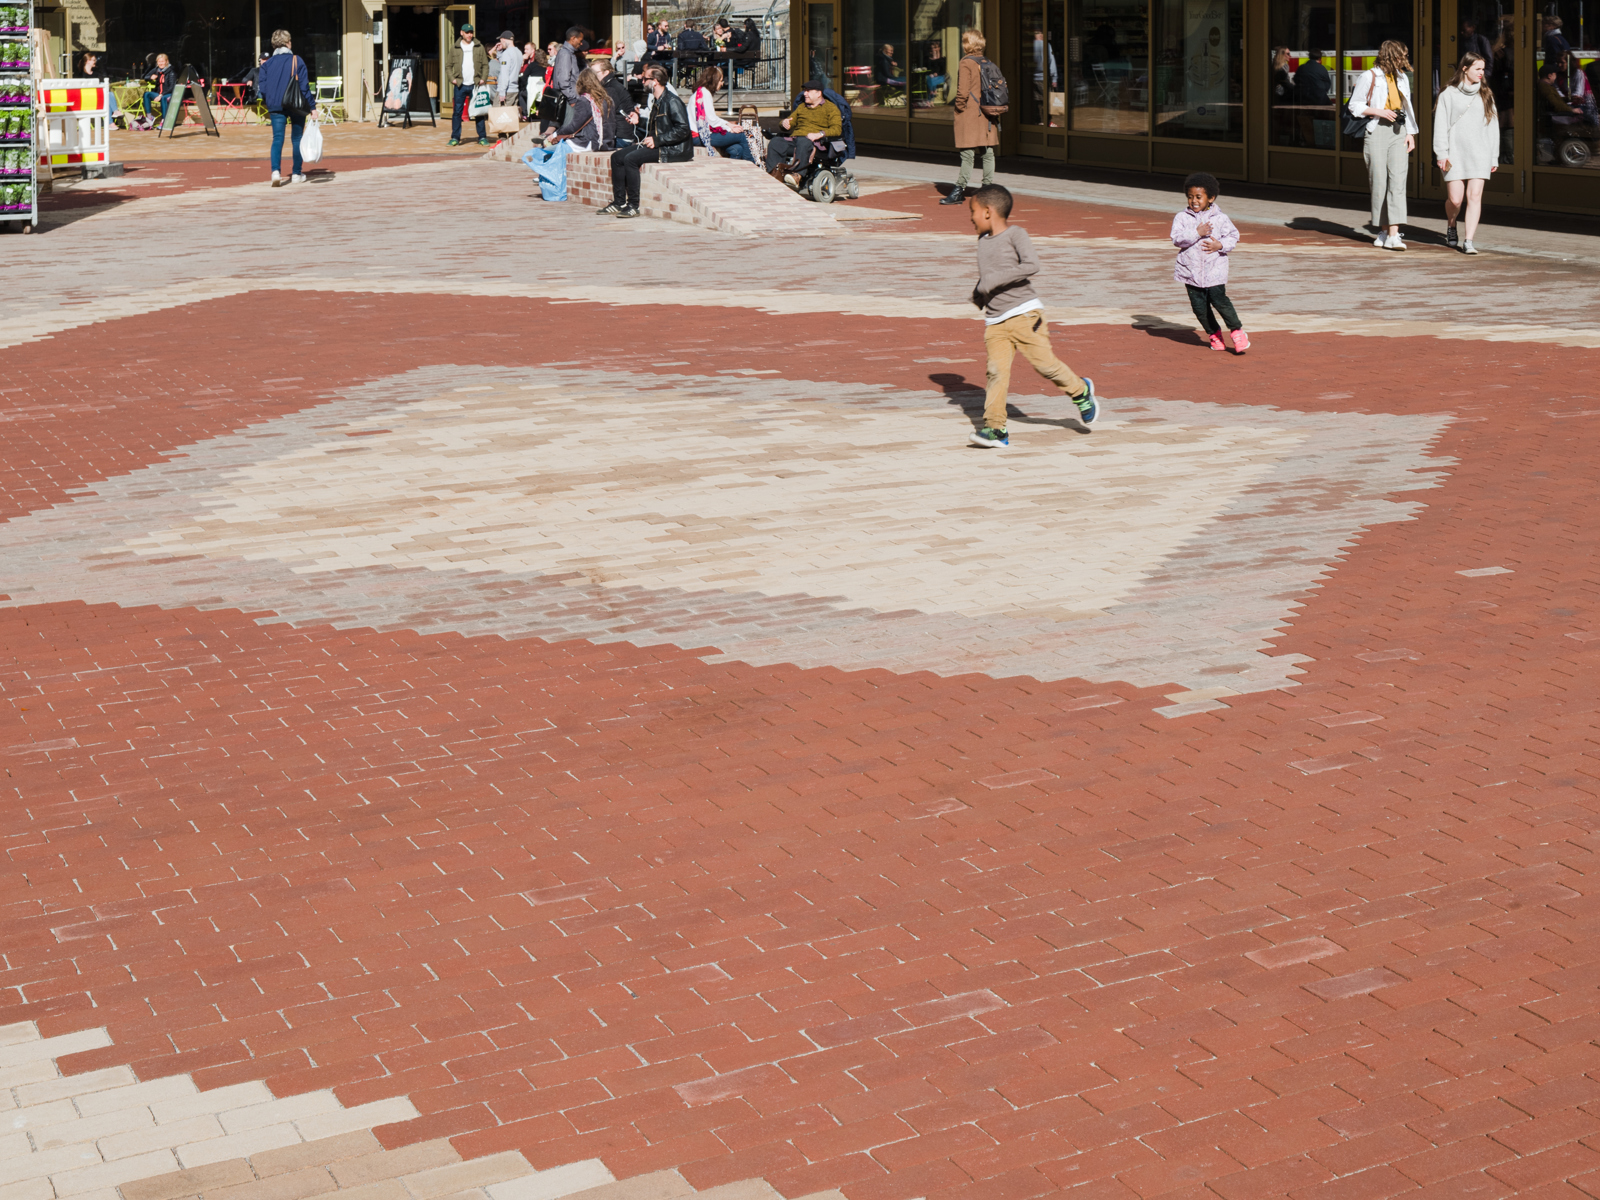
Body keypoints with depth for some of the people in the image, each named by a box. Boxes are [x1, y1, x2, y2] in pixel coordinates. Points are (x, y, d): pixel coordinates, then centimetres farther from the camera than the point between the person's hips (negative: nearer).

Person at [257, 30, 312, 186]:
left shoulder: (267, 63, 5)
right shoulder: (296, 60, -3)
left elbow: (262, 87, 3)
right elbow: (304, 86, -6)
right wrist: (312, 107, -3)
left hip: (275, 107, 2)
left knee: (277, 139, -1)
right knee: (297, 139, 10)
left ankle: (276, 171, -21)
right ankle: (297, 174, 15)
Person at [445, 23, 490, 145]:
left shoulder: (479, 47, 8)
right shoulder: (454, 48, 7)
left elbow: (485, 65, 10)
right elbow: (448, 66, 10)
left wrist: (483, 79, -4)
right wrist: (452, 79, -4)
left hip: (475, 85, 0)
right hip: (460, 85, 0)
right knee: (457, 112, 1)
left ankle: (482, 137, 8)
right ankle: (455, 138, 7)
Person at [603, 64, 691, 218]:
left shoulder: (672, 101, -16)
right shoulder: (656, 100, 14)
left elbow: (682, 129, -23)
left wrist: (657, 140, -23)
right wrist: (639, 120, 13)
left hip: (674, 150, -10)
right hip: (657, 146, 10)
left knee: (631, 158, -26)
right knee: (616, 157, 4)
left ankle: (633, 205, -20)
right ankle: (619, 202, 3)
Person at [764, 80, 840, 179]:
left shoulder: (830, 107, 12)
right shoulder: (802, 107, 33)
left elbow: (837, 129, -2)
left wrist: (819, 134, -20)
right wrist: (784, 123, 7)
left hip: (814, 142, -6)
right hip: (794, 139, 6)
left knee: (803, 142, -42)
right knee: (775, 143, -25)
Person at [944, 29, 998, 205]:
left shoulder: (966, 63, -10)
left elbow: (963, 91, -17)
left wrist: (959, 107, -3)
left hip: (970, 113, -7)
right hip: (987, 114, 7)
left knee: (967, 153, -8)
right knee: (987, 152, 6)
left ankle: (960, 189, -7)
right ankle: (988, 188, 8)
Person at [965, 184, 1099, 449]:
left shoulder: (1015, 234, -5)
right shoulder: (983, 241, 16)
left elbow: (1031, 265, -21)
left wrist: (994, 280, -22)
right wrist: (978, 293, 11)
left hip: (1024, 312, -5)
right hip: (995, 321, 5)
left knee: (1044, 362, -3)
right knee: (996, 370, -8)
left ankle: (1080, 391, 23)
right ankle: (995, 429, -11)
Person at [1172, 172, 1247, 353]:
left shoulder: (1220, 218, 1)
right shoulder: (1182, 218, 0)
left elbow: (1233, 237, 5)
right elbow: (1177, 239, -11)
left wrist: (1220, 245, -15)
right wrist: (1197, 233, -21)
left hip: (1214, 269, -2)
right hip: (1191, 269, 2)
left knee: (1219, 300, -11)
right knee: (1199, 305, 5)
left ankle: (1236, 330, 7)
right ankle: (1214, 333, 25)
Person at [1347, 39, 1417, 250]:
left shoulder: (1402, 78, 16)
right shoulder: (1369, 77, -1)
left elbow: (1407, 107, 21)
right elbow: (1354, 105, 1)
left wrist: (1410, 133, 11)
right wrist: (1378, 111, -11)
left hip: (1398, 132, 4)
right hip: (1377, 131, -4)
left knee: (1398, 181, -10)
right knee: (1379, 182, -1)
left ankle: (1393, 235, -17)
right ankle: (1383, 231, 13)